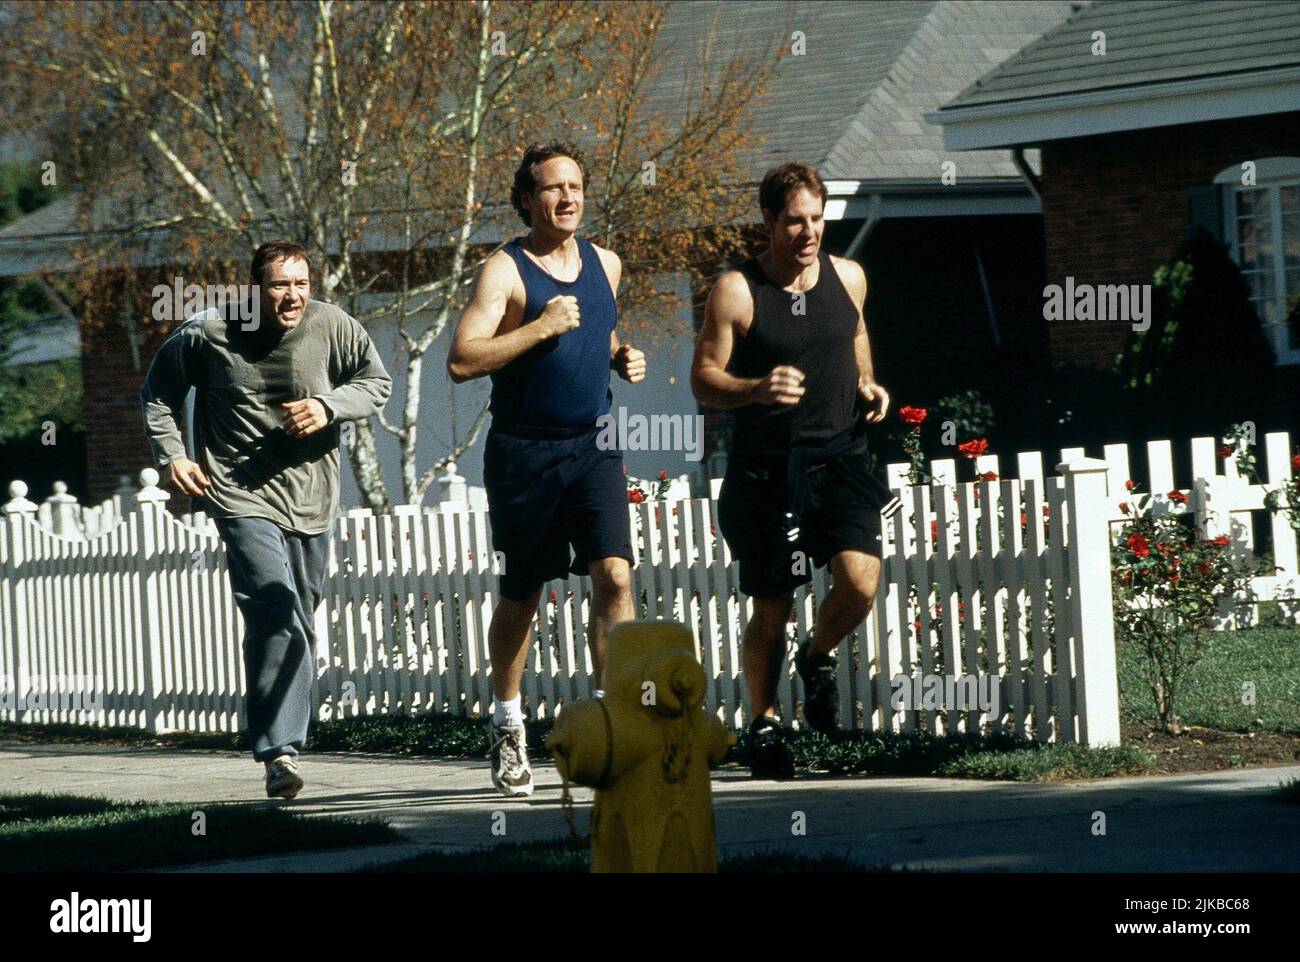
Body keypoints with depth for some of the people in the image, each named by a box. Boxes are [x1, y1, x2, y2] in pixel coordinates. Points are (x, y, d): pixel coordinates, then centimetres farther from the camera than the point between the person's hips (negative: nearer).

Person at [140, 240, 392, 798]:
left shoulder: (332, 328, -4)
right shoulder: (207, 335, -7)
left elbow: (377, 382, 8)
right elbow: (158, 391, 10)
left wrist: (330, 407, -10)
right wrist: (170, 454, -1)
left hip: (311, 497, 4)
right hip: (242, 497, -4)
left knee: (299, 621, 13)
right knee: (275, 613, -21)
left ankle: (280, 740, 30)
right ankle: (280, 751, -27)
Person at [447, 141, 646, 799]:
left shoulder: (604, 265, 11)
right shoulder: (506, 271, -7)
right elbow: (462, 361, -16)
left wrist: (622, 357, 8)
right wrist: (539, 328, -21)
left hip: (593, 446, 4)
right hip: (524, 451, -4)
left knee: (614, 576, -14)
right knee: (520, 596, 8)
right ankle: (507, 725, 28)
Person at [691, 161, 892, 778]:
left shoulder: (848, 278, 6)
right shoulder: (737, 291, -7)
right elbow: (704, 379, -6)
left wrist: (866, 384, 7)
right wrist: (757, 389, -25)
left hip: (839, 458, 3)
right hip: (767, 468, -3)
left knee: (860, 581, -16)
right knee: (771, 609, 3)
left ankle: (818, 659, 15)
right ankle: (763, 724, 24)